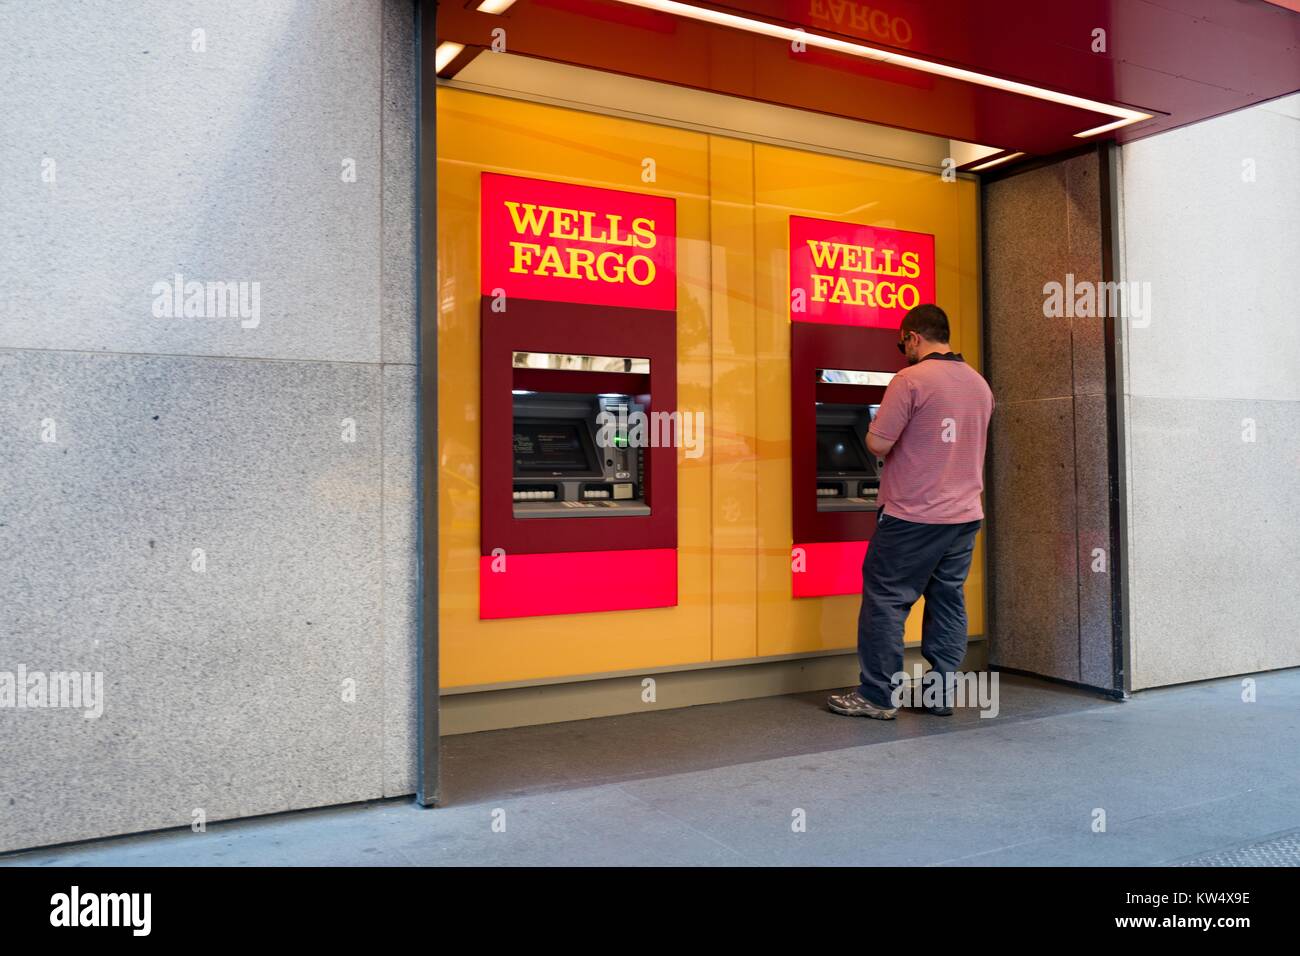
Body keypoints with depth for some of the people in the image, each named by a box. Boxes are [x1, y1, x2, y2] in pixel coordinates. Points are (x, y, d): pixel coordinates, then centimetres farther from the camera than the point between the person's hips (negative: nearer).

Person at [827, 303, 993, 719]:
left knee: (885, 601, 1)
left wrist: (876, 436, 5)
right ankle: (941, 693, 16)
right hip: (965, 514, 7)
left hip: (913, 515, -7)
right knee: (948, 603, 12)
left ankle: (877, 697, 4)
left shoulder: (911, 380, -13)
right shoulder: (979, 384, 11)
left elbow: (877, 444, -17)